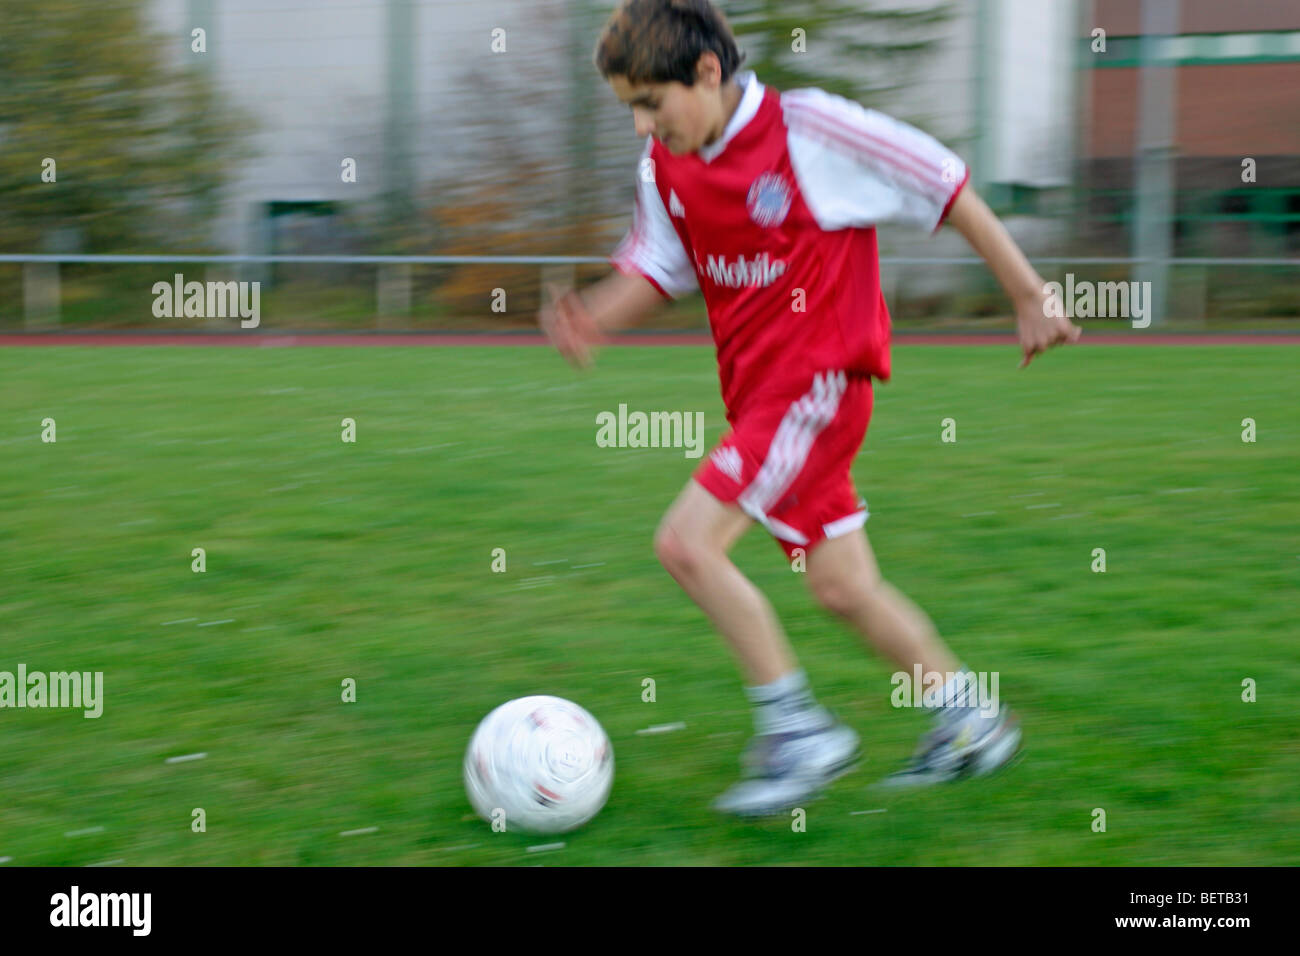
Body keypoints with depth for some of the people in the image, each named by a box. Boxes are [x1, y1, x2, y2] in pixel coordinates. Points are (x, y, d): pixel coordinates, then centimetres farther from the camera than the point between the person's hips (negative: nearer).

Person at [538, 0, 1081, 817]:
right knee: (843, 587, 11)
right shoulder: (664, 166, 5)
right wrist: (592, 319, -5)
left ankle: (798, 730, -7)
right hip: (758, 391, 8)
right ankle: (969, 724, 26)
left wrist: (1030, 296, -5)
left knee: (687, 542, -17)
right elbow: (656, 269, 16)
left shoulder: (812, 131, -15)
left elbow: (944, 186, -8)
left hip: (817, 379, -8)